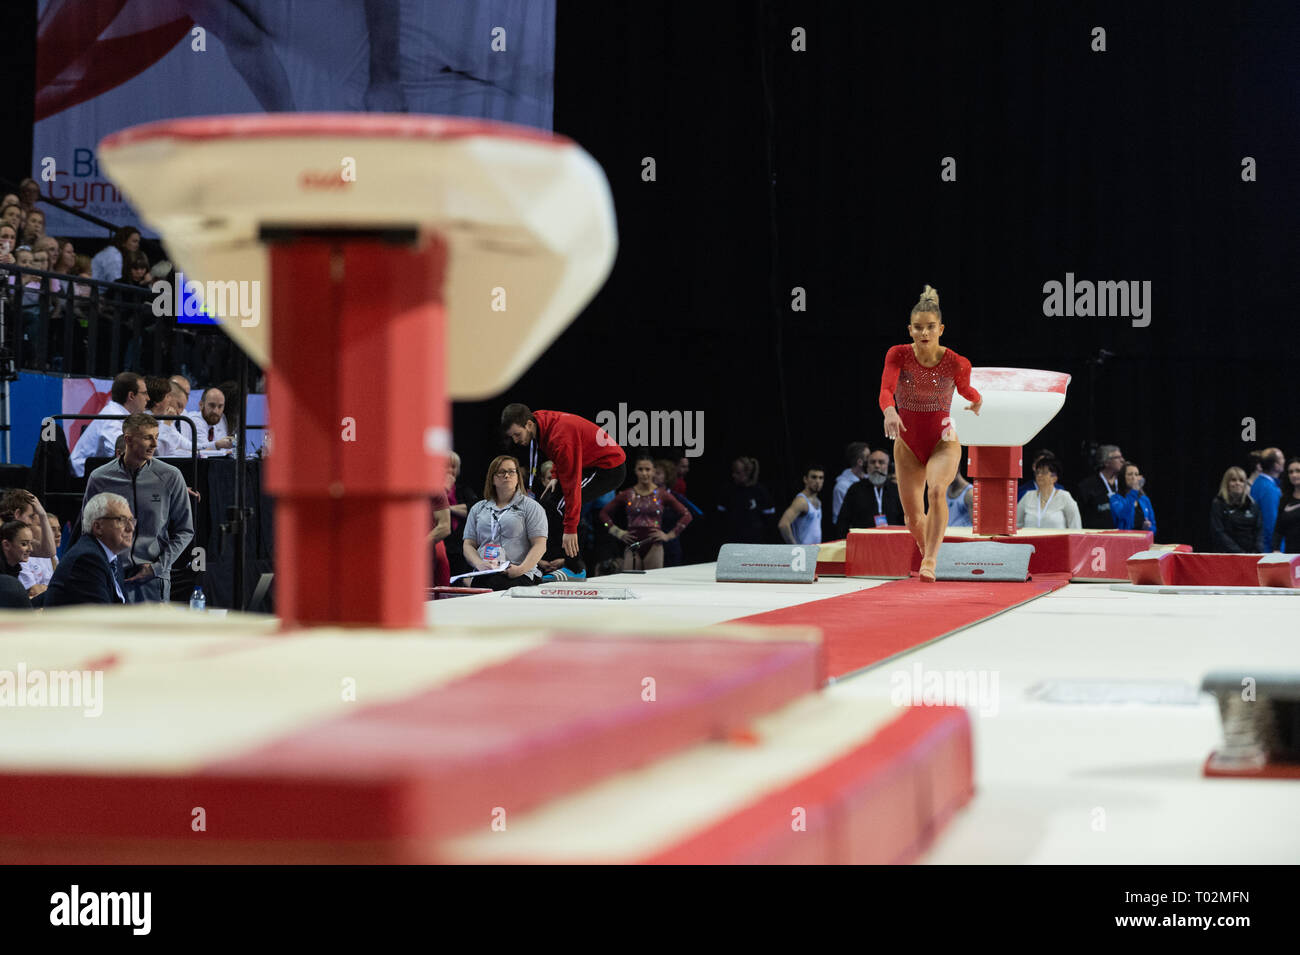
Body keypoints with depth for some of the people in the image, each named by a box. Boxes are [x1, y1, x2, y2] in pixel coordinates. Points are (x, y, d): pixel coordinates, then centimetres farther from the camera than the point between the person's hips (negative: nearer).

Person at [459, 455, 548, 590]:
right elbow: (468, 545, 17)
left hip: (519, 575, -2)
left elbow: (540, 545, 3)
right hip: (484, 574, 2)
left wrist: (522, 568, -14)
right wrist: (479, 564, -5)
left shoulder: (531, 507, 13)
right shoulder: (478, 509, 24)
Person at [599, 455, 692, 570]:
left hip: (654, 546, -1)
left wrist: (670, 535, 2)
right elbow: (604, 513, 15)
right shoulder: (627, 495, 7)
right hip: (632, 546, 1)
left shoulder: (662, 494, 4)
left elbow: (686, 515, 6)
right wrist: (617, 532, 6)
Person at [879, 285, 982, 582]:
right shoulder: (898, 355, -15)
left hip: (943, 442, -2)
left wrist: (977, 400, -3)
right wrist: (889, 411, -49)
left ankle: (930, 559, -34)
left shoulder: (956, 363, -15)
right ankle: (928, 556, 35)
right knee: (914, 518, 5)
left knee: (937, 490, -32)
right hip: (908, 445, 2)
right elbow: (886, 389, -34)